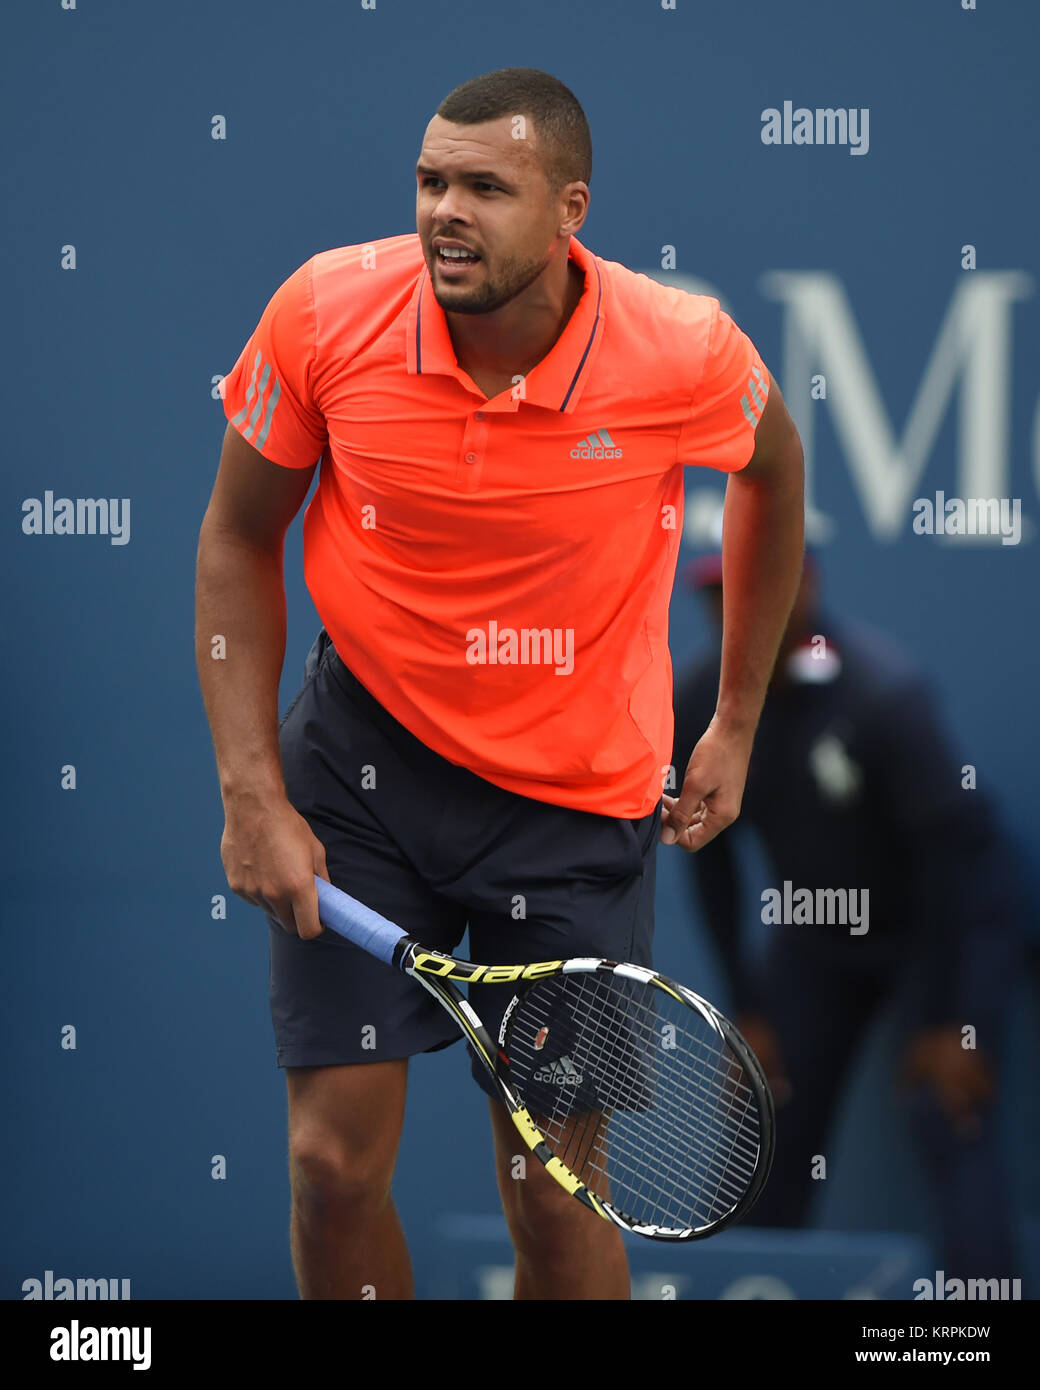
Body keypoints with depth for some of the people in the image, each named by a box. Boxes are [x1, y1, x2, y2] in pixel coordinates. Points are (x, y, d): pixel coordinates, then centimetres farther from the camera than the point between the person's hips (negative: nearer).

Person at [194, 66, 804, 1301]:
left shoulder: (684, 354, -18)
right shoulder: (327, 312, -17)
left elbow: (772, 469, 7)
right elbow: (237, 542, -1)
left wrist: (737, 725, 10)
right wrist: (253, 795, -8)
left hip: (579, 797, -1)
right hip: (364, 751, 1)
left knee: (554, 1194, 0)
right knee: (336, 1161, -3)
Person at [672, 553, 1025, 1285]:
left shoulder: (884, 689, -29)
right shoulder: (699, 702, -13)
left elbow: (950, 848, -24)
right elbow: (712, 855, -2)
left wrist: (947, 1023, -21)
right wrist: (747, 1012, -2)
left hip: (951, 917, -5)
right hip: (817, 926, 6)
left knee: (954, 1129, -18)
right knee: (770, 1137, 3)